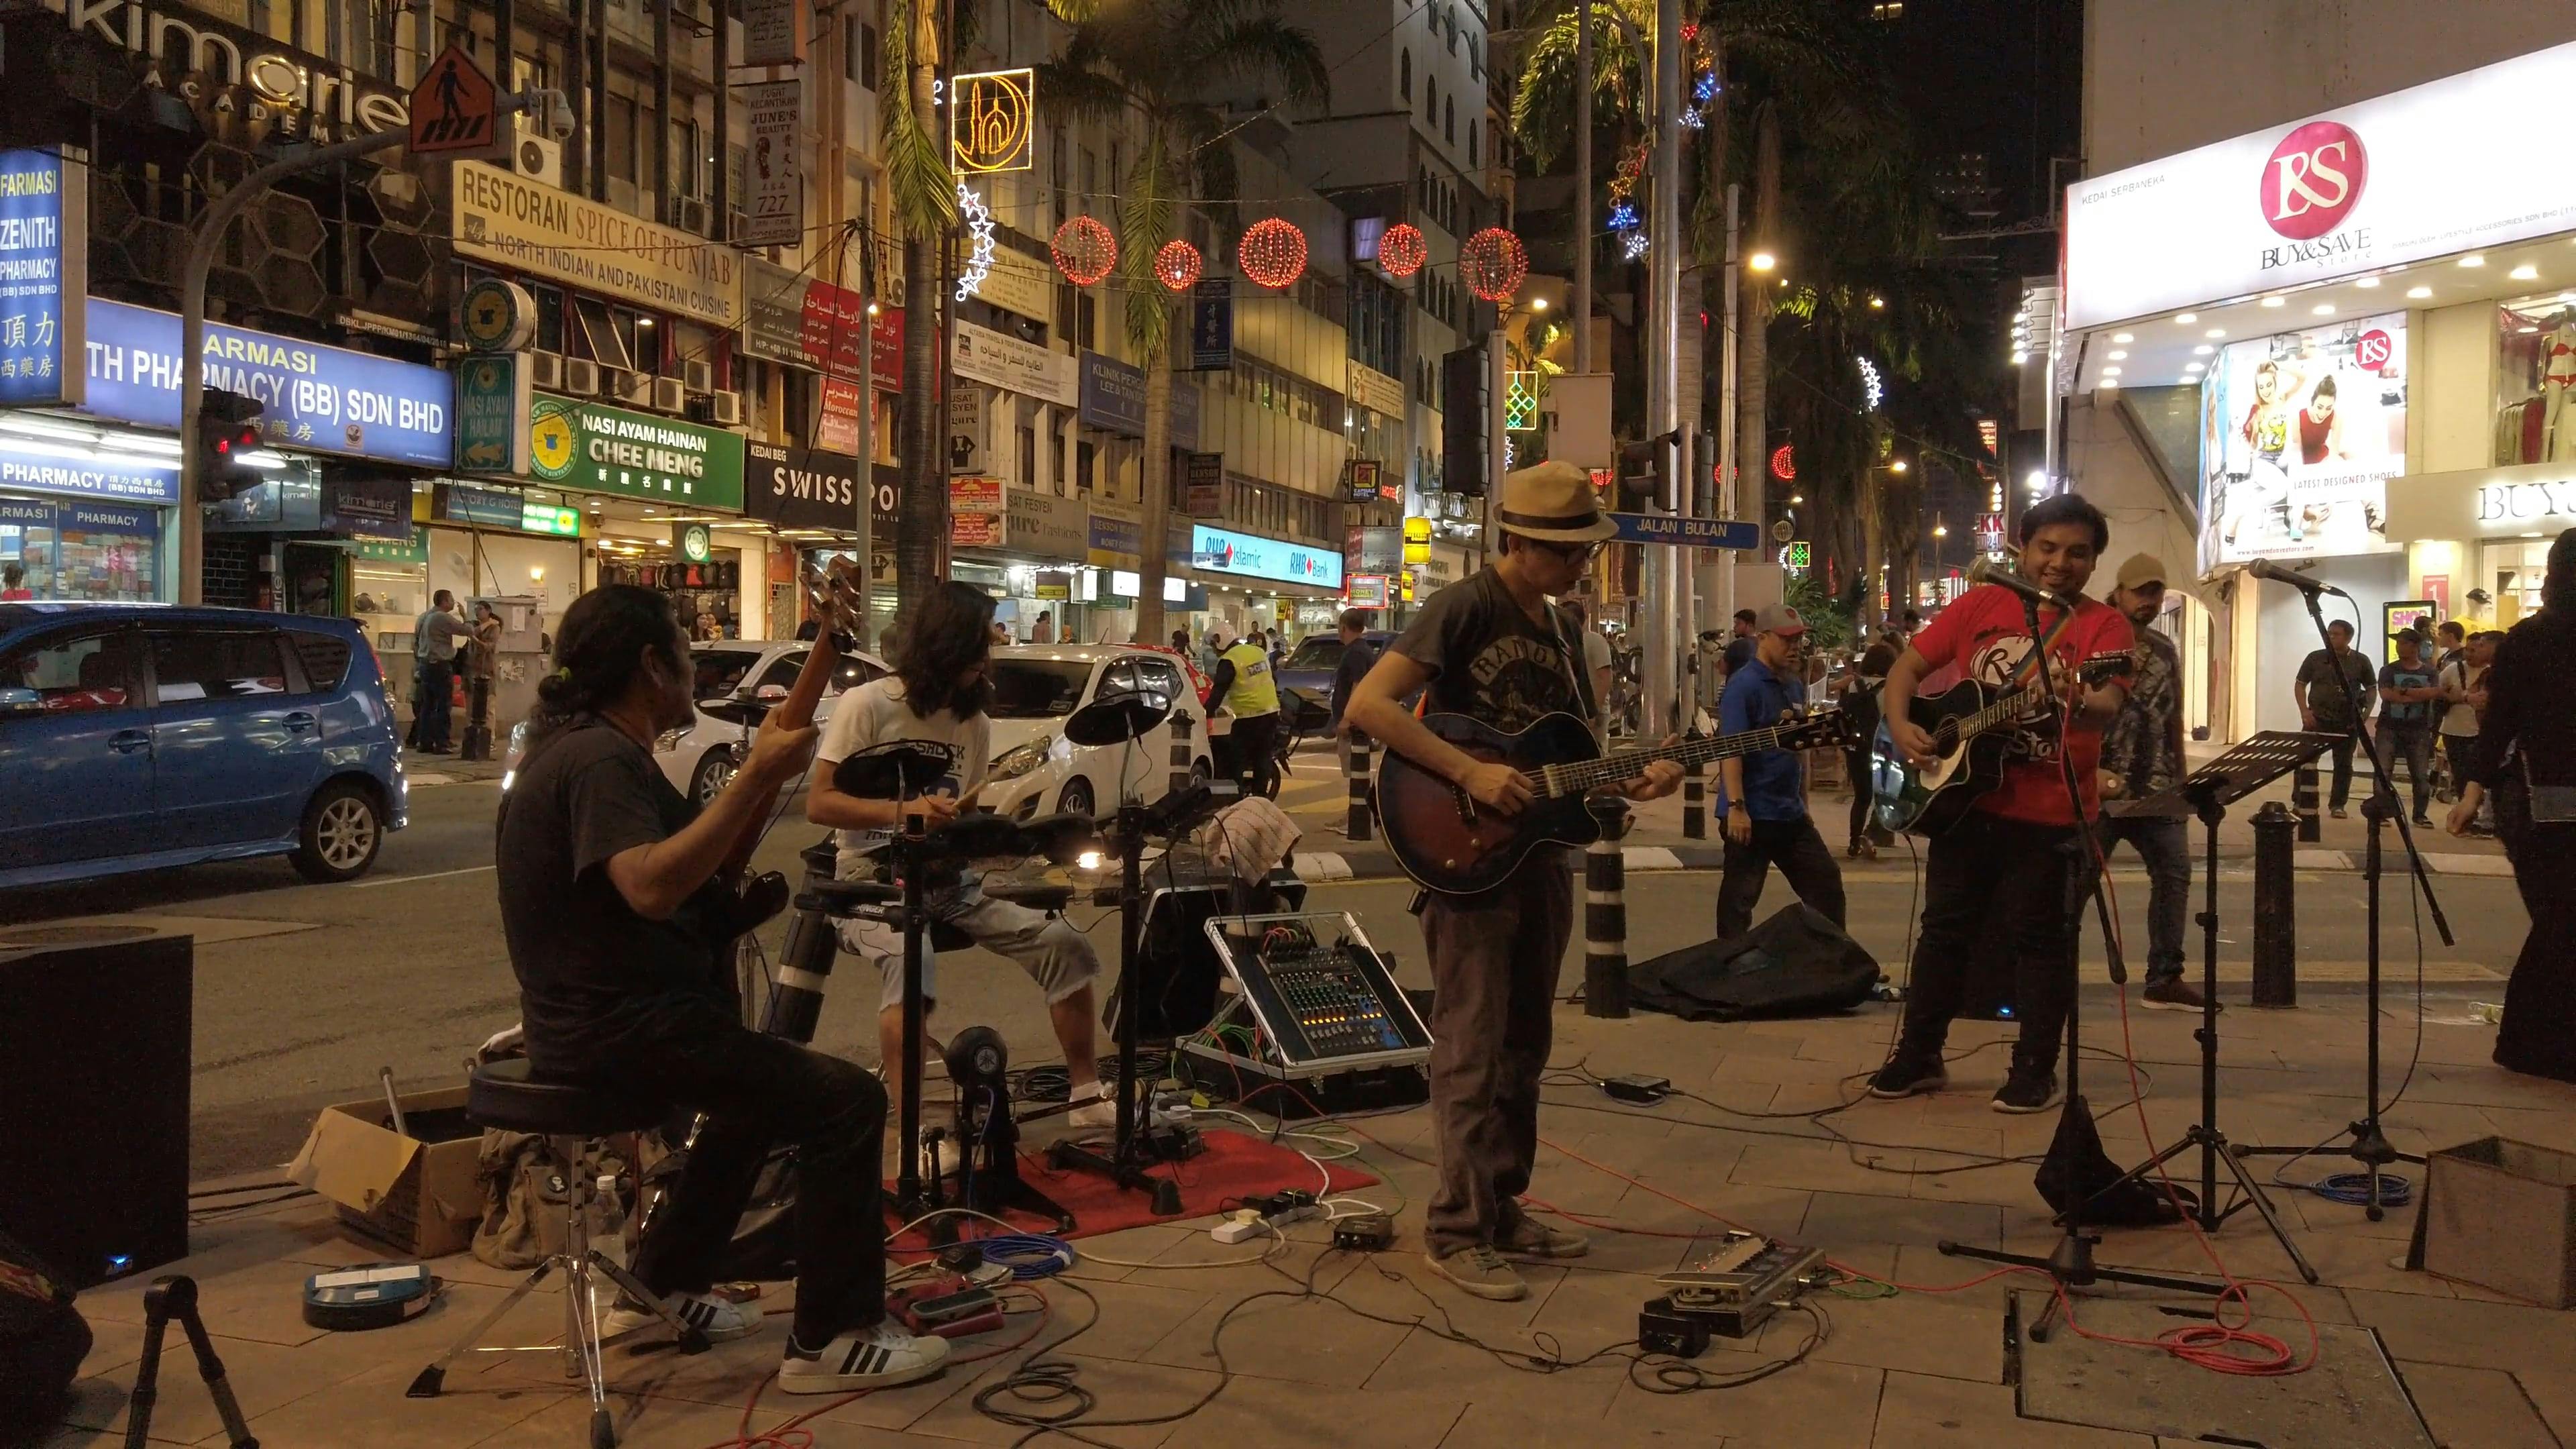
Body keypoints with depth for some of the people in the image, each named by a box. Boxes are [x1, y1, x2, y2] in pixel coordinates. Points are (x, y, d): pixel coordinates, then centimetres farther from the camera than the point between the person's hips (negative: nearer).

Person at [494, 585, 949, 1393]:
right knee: (846, 1102, -12)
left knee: (767, 1092, 31)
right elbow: (652, 887, -36)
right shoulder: (602, 759, -18)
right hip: (620, 1028, -11)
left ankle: (664, 1287, 33)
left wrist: (767, 776, 1)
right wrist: (756, 777, -32)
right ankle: (832, 1339, -6)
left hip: (596, 1016, 11)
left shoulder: (586, 745, 15)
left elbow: (708, 873, 13)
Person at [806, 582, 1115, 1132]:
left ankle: (1087, 1094, 4)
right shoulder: (868, 704, -9)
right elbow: (818, 803, -13)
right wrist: (902, 810, -27)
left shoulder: (974, 722, 9)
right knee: (910, 962, -38)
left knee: (1064, 942, -8)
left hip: (949, 879, 6)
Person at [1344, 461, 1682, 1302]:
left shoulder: (1558, 631, 14)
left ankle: (1503, 1208, 23)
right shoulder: (1465, 609, -11)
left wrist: (1633, 781, -2)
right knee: (1473, 1050, -6)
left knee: (1523, 1047, 13)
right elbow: (1368, 704, -22)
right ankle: (1456, 1230, 2)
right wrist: (1470, 773, -25)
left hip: (1542, 857, 8)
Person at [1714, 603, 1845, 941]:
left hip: (1791, 814, 8)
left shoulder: (1795, 685, 12)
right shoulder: (1744, 685, -13)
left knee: (1827, 884, 13)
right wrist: (1736, 807, -26)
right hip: (1752, 816, -8)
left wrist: (1803, 803, 19)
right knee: (1739, 900, 0)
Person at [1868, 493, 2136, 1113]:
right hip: (1963, 797, 3)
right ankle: (1919, 1055, 22)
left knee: (2040, 938, 3)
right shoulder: (1981, 604, 6)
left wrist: (2080, 703, -45)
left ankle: (2036, 1069, 17)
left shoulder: (2103, 625, -5)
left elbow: (2107, 704, -21)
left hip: (2049, 813, -3)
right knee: (1946, 928, 11)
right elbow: (1908, 666, 6)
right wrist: (1901, 726, -12)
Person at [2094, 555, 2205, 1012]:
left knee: (2174, 872, 2)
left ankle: (2165, 979, 8)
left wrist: (2181, 780, 16)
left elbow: (2173, 718, 19)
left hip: (2156, 790, 6)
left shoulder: (2166, 651, 15)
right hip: (2102, 789, -6)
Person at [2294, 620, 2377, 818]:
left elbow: (2372, 688, 10)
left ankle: (2338, 804, 15)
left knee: (2343, 764, 6)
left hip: (2347, 722, 0)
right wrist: (2305, 712, -6)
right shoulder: (2315, 658, 2)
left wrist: (2367, 711, -4)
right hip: (2317, 718, 0)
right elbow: (2300, 684, 6)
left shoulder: (2361, 661, 2)